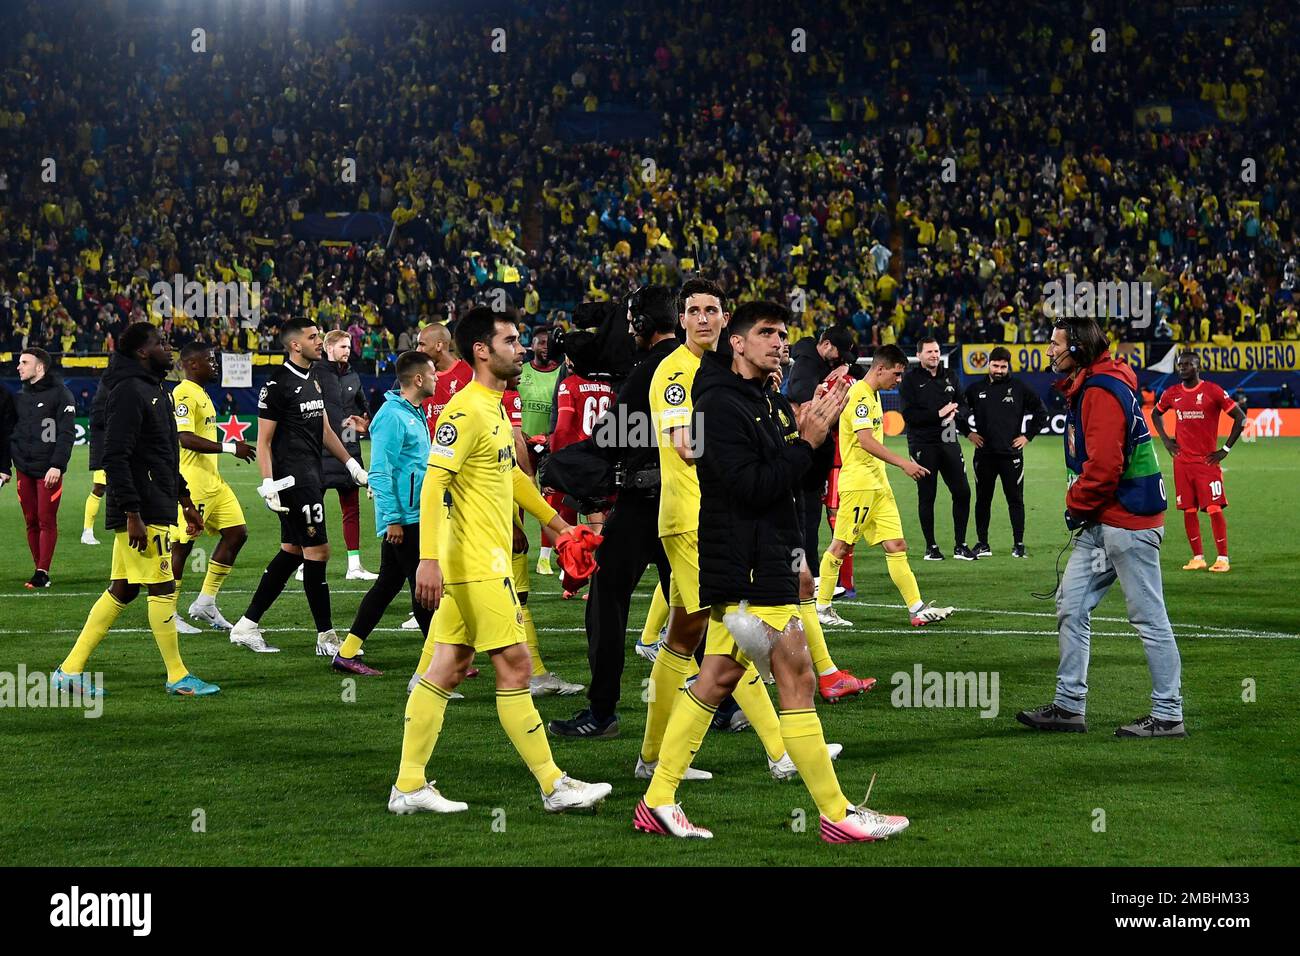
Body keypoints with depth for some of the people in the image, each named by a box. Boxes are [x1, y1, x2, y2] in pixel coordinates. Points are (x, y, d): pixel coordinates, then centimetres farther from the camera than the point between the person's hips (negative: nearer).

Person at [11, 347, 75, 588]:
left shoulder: (60, 394, -3)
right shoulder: (19, 397, 15)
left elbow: (67, 433, -9)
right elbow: (10, 432, 17)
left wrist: (57, 465, -17)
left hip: (48, 470, -5)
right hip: (24, 469, 5)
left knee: (47, 521, -6)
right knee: (31, 521, 5)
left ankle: (42, 571, -5)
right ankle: (39, 569, 12)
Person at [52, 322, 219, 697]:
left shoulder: (154, 391, 19)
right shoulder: (130, 392, -14)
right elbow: (115, 458, -20)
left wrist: (184, 501, 28)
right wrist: (132, 515, -23)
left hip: (156, 509, 10)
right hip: (143, 514, -10)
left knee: (121, 591, 11)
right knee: (162, 590, -3)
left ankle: (70, 670, 14)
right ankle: (178, 677, 4)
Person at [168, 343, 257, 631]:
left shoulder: (201, 394, 18)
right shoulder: (184, 395, -15)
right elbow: (185, 438, -25)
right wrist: (229, 448, -24)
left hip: (212, 481, 10)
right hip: (191, 483, -10)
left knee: (236, 533, 7)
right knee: (182, 543, -4)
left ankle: (205, 603, 12)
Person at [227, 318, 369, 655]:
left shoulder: (314, 377, 15)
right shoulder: (278, 384, -12)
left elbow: (324, 429, 22)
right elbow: (263, 440, -12)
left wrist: (351, 463, 19)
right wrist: (268, 484, -19)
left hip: (311, 473, 10)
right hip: (292, 476, -10)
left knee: (291, 551, 11)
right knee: (317, 551, -6)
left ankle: (246, 626, 17)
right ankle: (326, 638, 2)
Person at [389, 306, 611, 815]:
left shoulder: (494, 408, 15)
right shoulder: (465, 410, -15)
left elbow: (511, 474, 29)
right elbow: (433, 482, -22)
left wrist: (557, 524, 34)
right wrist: (428, 558, -30)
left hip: (485, 560, 10)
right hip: (477, 564, -10)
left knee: (446, 670, 9)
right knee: (515, 666, -3)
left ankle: (409, 787, 12)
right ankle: (554, 786, 3)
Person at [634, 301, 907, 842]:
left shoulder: (772, 403, 15)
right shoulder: (720, 405, -14)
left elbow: (794, 480, 17)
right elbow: (752, 487, -21)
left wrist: (818, 428, 3)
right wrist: (807, 442, -16)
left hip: (768, 560, 10)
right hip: (749, 568, -10)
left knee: (718, 678, 11)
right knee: (796, 677, -6)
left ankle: (657, 803, 16)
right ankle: (837, 816, 0)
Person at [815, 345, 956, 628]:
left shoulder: (873, 395, 18)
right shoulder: (859, 394, -13)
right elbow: (865, 440, -22)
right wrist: (903, 463, -24)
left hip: (878, 483, 10)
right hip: (858, 484, -10)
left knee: (896, 546, 3)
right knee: (841, 546, -2)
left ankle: (917, 609, -1)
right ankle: (821, 607, 7)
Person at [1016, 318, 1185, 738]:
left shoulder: (1102, 392, -17)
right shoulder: (1084, 389, 17)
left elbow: (1104, 463, -23)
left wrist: (1078, 504, -10)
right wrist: (1080, 506, 12)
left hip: (1128, 522, -11)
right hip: (1101, 522, 11)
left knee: (1149, 617, -4)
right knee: (1071, 606, 11)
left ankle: (1168, 715, 2)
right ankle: (1069, 706, 16)